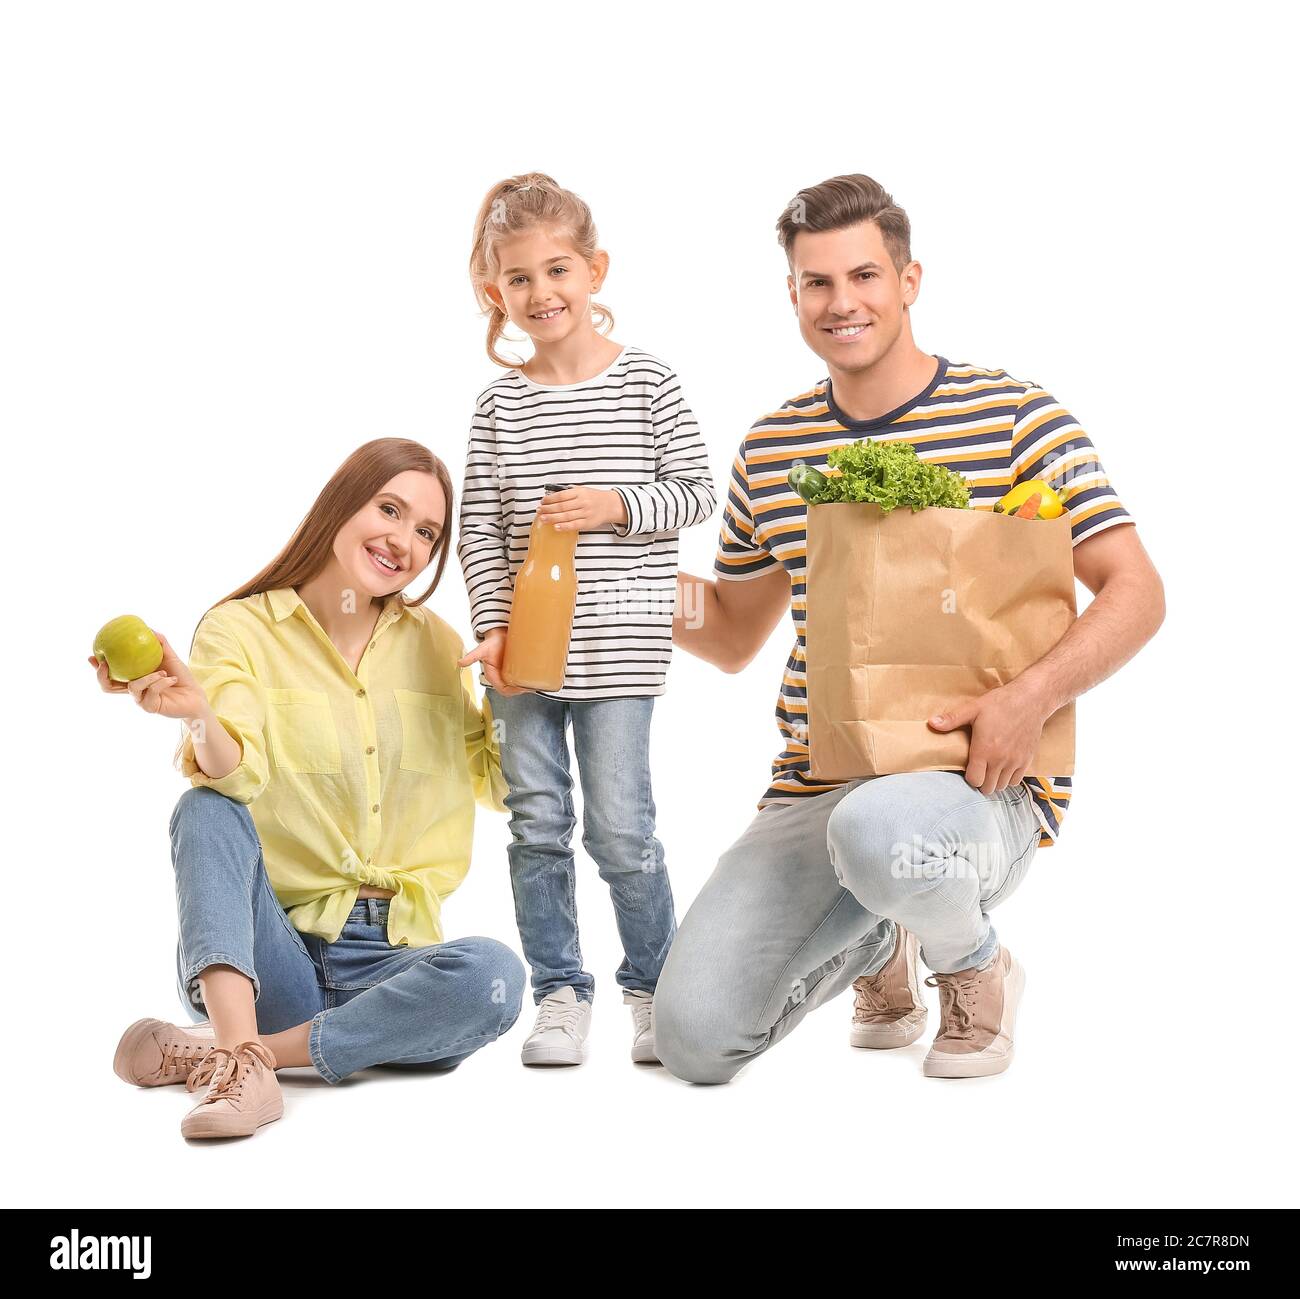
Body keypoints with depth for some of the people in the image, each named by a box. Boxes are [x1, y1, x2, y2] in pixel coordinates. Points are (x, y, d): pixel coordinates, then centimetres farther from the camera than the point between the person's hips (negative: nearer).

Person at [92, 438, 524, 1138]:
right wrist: (199, 718, -40)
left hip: (386, 956, 2)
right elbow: (240, 775, -18)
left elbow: (503, 786, 15)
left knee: (493, 974, -30)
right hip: (270, 944, -2)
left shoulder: (435, 645, 10)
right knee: (205, 810, -28)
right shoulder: (240, 628, 0)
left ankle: (203, 1051, -23)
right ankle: (242, 1064, -42)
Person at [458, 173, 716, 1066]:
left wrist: (619, 507, -14)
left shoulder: (647, 382, -1)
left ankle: (653, 987, 19)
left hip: (619, 646, -3)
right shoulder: (501, 403, 4)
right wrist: (493, 625, -8)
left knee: (620, 827, -1)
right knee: (538, 826, 7)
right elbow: (480, 526, 2)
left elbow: (698, 491, 2)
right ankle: (561, 993, 19)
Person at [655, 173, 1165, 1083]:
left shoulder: (1016, 419, -2)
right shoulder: (769, 451, 11)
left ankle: (976, 967, -2)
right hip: (816, 790, 5)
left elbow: (1136, 592, -5)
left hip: (980, 788, -4)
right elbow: (735, 638, 20)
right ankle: (876, 947, 23)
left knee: (878, 830, -41)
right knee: (695, 1037, -11)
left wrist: (1032, 696, -22)